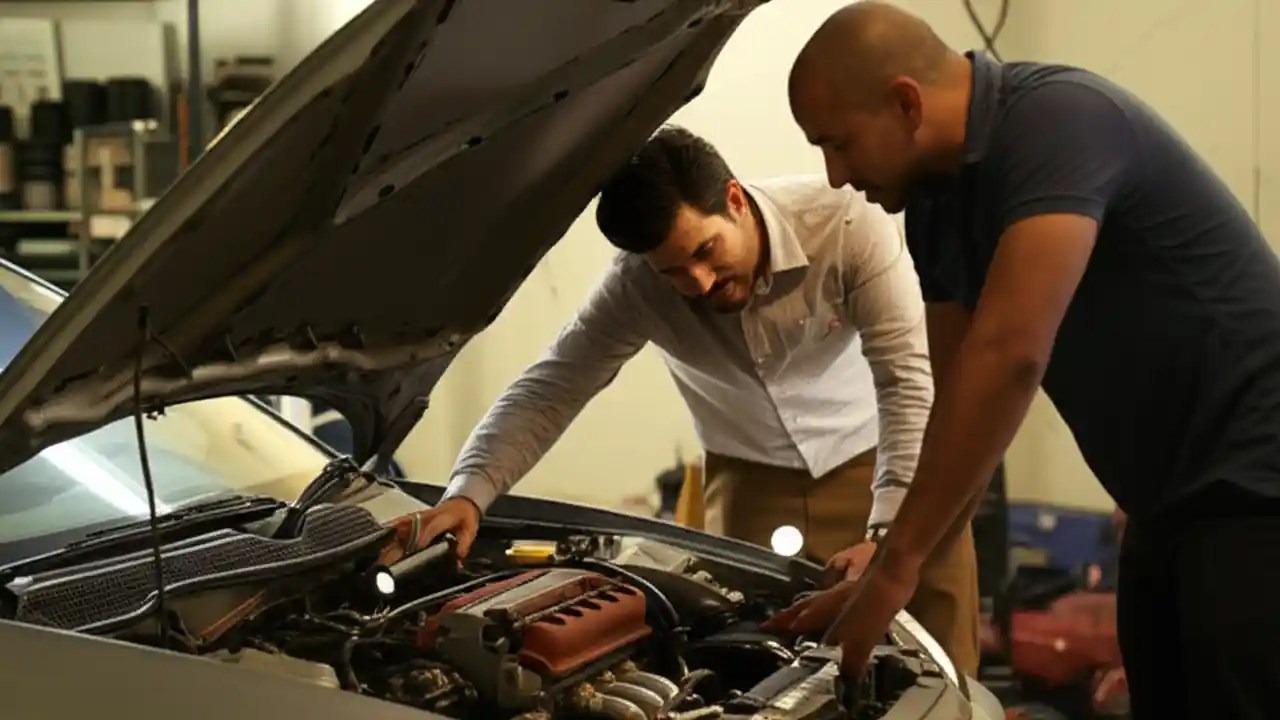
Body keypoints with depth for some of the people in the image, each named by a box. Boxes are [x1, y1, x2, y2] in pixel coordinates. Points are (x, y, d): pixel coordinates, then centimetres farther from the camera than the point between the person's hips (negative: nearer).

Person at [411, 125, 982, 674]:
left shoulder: (847, 223, -26)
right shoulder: (636, 285, -19)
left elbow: (909, 380, -26)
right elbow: (551, 387, -15)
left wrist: (891, 532, -33)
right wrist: (470, 491, -31)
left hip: (879, 457, -2)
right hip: (753, 476, 2)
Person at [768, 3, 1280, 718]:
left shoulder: (1059, 119, -22)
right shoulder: (938, 201, 6)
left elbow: (1010, 358, -30)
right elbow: (963, 395, 9)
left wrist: (897, 562, -25)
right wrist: (884, 578, 3)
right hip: (1172, 502, 9)